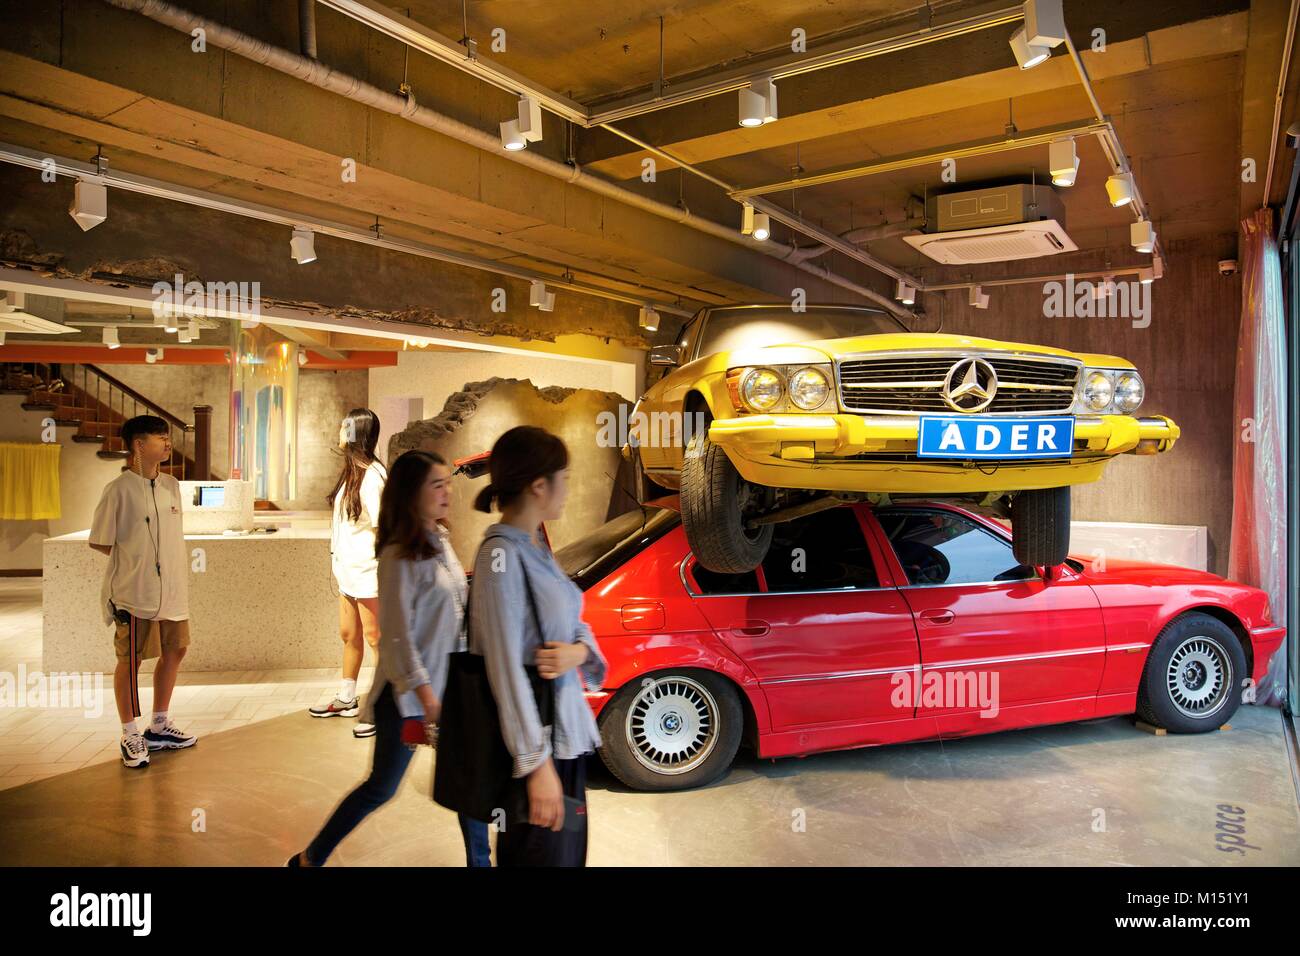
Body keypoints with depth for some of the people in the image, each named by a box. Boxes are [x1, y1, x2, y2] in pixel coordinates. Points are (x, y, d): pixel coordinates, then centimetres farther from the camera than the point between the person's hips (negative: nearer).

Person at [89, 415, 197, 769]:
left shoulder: (171, 486, 8)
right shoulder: (118, 490, -11)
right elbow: (99, 542, -6)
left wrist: (179, 570, 9)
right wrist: (135, 562, -2)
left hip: (172, 589, 7)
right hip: (134, 592, -7)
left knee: (174, 650, 13)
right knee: (130, 660, 4)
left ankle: (159, 727, 28)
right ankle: (131, 735, 17)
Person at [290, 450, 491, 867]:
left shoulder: (440, 541, 5)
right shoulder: (400, 556, -18)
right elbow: (397, 635, -21)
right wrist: (427, 697, -25)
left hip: (449, 684, 7)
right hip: (410, 692, -7)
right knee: (381, 788, 8)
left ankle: (479, 861, 27)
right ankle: (310, 859, 27)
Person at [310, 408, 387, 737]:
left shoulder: (372, 474, -16)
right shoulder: (351, 471, 11)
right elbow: (346, 523, 13)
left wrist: (383, 571, -19)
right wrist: (338, 560, 14)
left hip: (367, 571, -9)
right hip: (348, 570, 9)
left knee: (375, 638, -1)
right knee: (349, 635, 19)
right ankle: (346, 700, 34)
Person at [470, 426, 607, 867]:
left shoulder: (536, 548, 8)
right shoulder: (502, 554, -19)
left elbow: (577, 626, 13)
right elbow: (506, 668, -22)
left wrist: (577, 651, -11)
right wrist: (537, 763, -21)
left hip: (565, 731, 9)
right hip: (536, 740, -8)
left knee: (569, 853, 19)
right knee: (545, 854, 5)